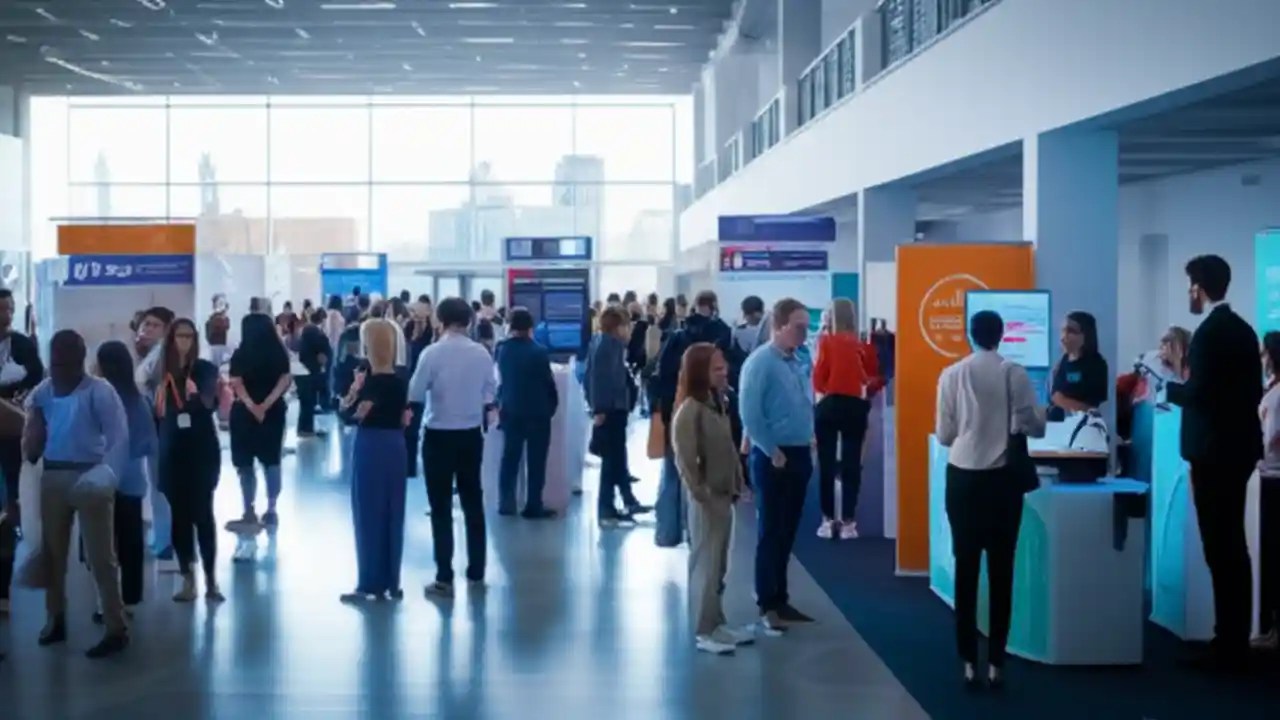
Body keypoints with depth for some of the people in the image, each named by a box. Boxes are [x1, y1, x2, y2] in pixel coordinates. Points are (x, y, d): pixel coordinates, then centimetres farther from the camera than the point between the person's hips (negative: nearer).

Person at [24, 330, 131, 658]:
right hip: (53, 477, 6)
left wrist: (107, 475, -27)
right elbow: (31, 448, 9)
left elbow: (119, 438, -16)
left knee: (100, 555, -2)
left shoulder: (100, 392, -10)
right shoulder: (41, 393, 7)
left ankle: (116, 629, 2)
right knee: (52, 552, 15)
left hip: (89, 477, -6)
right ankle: (56, 619, 30)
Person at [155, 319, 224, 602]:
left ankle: (211, 579, 0)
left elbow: (211, 404, -18)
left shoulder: (205, 369, -3)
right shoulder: (163, 372, 3)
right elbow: (157, 411, 8)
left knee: (202, 514, -3)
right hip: (172, 452, 3)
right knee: (179, 514, 6)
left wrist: (200, 394, -40)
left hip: (202, 450, -3)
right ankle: (187, 579, 12)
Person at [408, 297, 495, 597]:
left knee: (441, 507, 2)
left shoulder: (431, 353, -14)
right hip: (471, 435, 4)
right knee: (473, 502, 14)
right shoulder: (482, 354, -2)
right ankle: (476, 571, 22)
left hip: (439, 436, -4)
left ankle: (444, 578, 2)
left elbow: (415, 395, -8)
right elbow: (488, 396, 5)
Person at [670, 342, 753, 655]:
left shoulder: (719, 404, 11)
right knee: (705, 564, -2)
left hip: (724, 496, 9)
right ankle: (704, 632, 5)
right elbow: (685, 460, -18)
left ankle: (717, 623, 25)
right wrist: (701, 495, -17)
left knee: (719, 565, 15)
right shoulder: (690, 410, -16)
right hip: (705, 500, -9)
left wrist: (737, 485, 7)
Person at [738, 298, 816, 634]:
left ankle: (779, 598, 23)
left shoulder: (798, 363, 10)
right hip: (774, 457, -7)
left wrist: (809, 444, 10)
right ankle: (767, 605, 7)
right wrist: (773, 452, -14)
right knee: (771, 532, -1)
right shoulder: (760, 362, -14)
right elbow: (749, 414, -18)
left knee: (787, 532, 13)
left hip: (799, 455, 7)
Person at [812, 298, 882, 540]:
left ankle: (828, 520, 7)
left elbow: (818, 376, -6)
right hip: (856, 406, 2)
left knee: (827, 463, 6)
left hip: (830, 405, -2)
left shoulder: (826, 341, -5)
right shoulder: (863, 344, 2)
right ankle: (848, 522, 5)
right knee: (851, 464, 4)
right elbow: (875, 378, 1)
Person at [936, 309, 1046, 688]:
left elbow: (944, 434, 1)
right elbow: (1036, 427, -2)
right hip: (1003, 479, -1)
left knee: (966, 570, 6)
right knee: (1001, 571, 6)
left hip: (963, 478, 1)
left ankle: (969, 662, 8)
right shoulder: (1015, 373, -5)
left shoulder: (952, 375, -3)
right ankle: (995, 661, 8)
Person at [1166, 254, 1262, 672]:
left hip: (1214, 451, -9)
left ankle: (1228, 649, -2)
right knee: (1232, 547, 14)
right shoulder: (1242, 329, 12)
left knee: (1220, 550, -5)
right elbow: (1253, 390, 15)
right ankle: (1235, 641, 20)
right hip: (1238, 446, 9)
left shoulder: (1208, 333, -16)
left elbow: (1199, 392, -22)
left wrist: (1169, 389, -4)